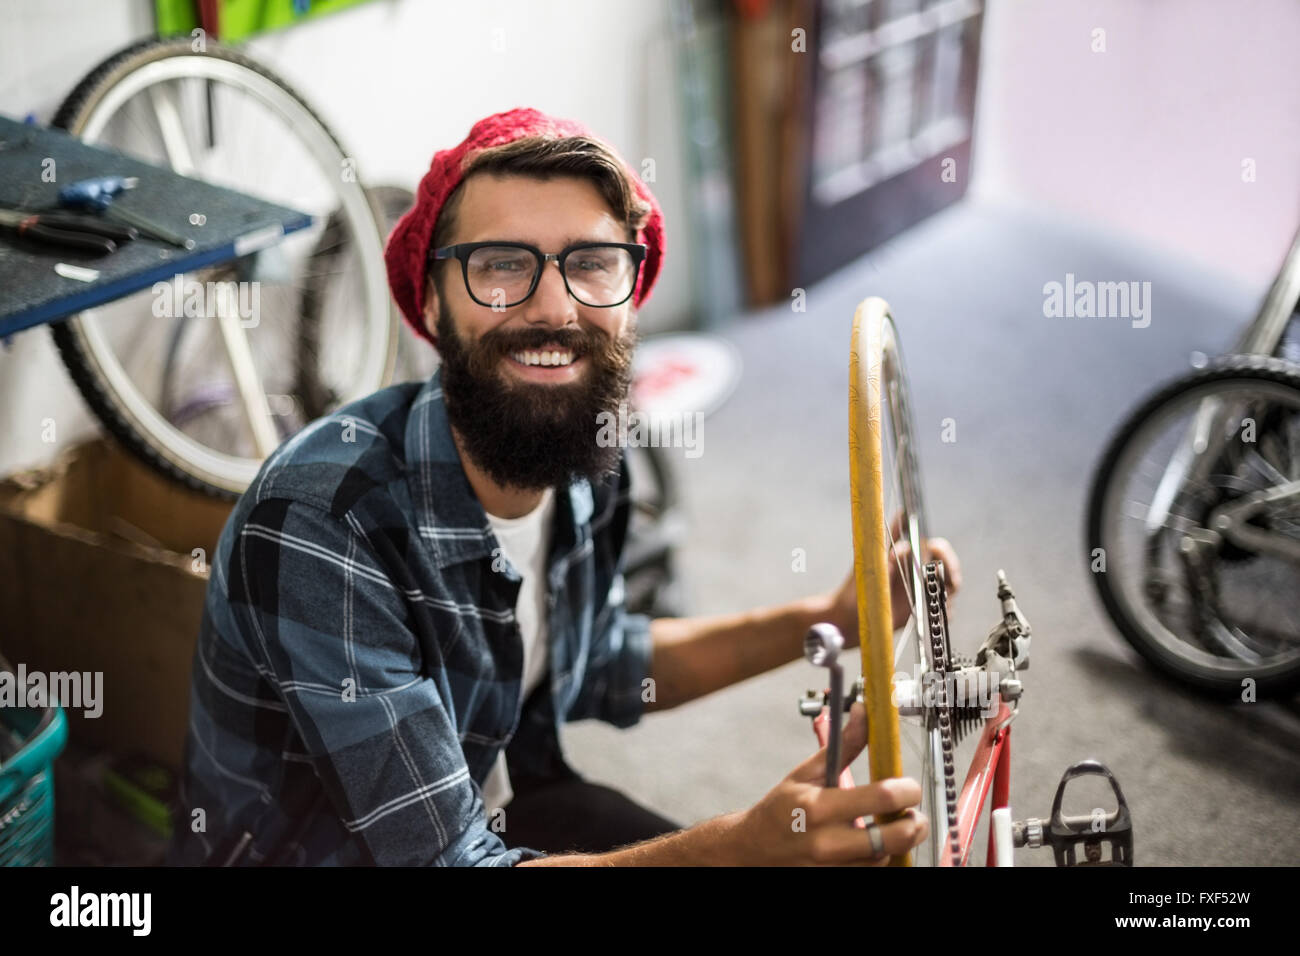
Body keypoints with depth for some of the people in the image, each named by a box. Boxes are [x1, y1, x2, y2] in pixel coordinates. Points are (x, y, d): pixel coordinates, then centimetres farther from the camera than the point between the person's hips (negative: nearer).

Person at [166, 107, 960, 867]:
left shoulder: (590, 466, -7)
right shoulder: (320, 521, -30)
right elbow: (439, 852, -32)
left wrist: (828, 619, 3)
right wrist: (749, 845, -41)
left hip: (496, 804, 7)